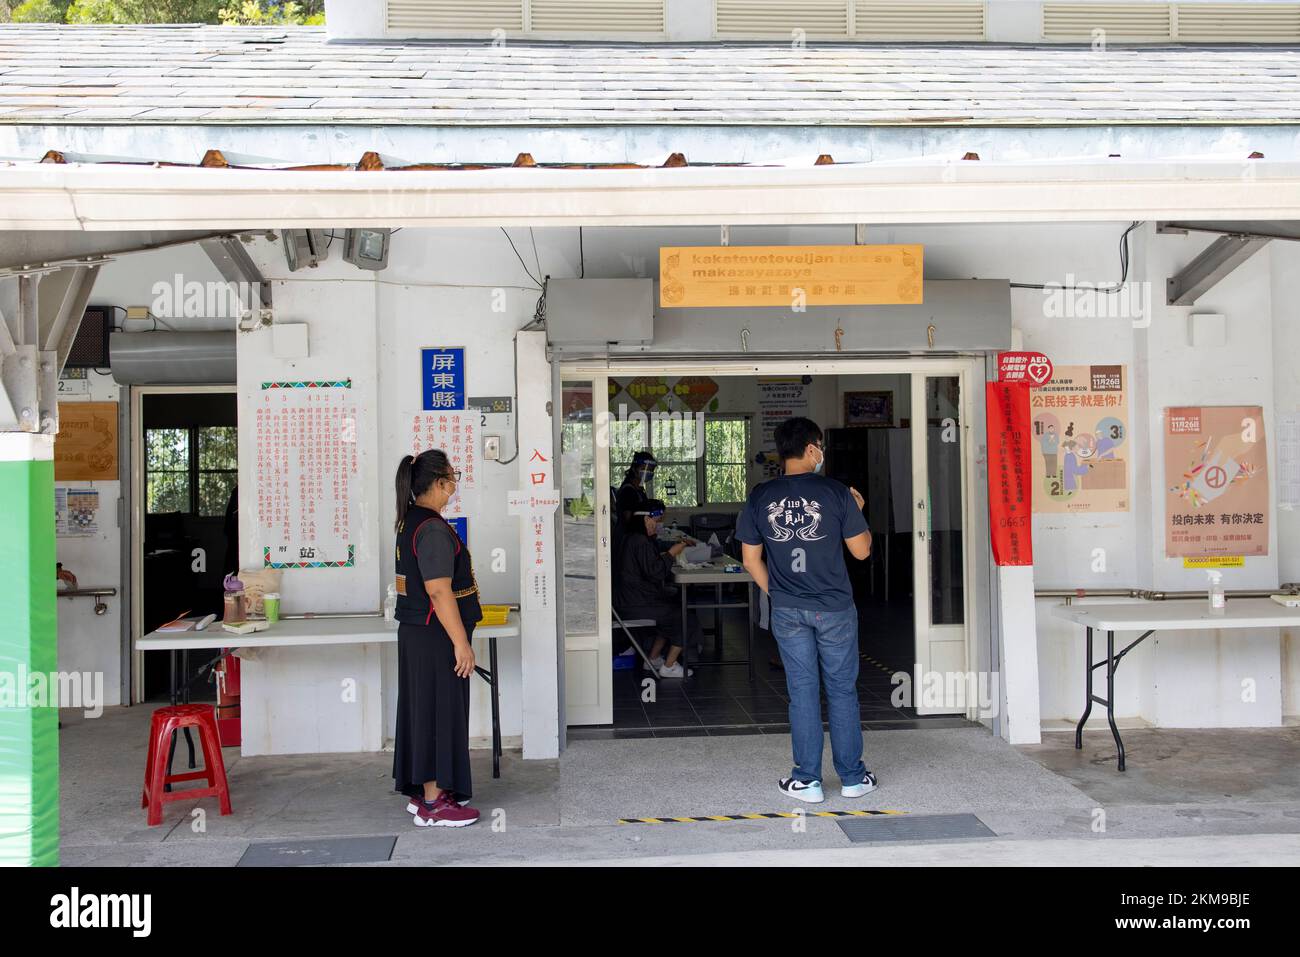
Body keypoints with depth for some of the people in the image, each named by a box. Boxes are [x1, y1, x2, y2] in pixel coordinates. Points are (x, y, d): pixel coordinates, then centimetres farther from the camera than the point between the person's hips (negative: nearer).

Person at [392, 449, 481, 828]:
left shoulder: (409, 521, 11)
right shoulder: (434, 529, -20)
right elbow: (439, 591, -24)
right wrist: (461, 642, -21)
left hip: (415, 631, 10)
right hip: (436, 637, -10)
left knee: (422, 711, 15)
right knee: (439, 713, -3)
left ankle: (422, 792, 25)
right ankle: (433, 805, 4)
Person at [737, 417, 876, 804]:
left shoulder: (760, 498, -1)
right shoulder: (836, 493, -10)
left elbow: (751, 559, 4)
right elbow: (861, 550, -3)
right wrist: (857, 511, 12)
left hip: (787, 611, 2)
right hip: (834, 608, -2)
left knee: (802, 691, 8)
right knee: (842, 689, 9)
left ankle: (807, 779, 12)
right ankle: (852, 776, 18)